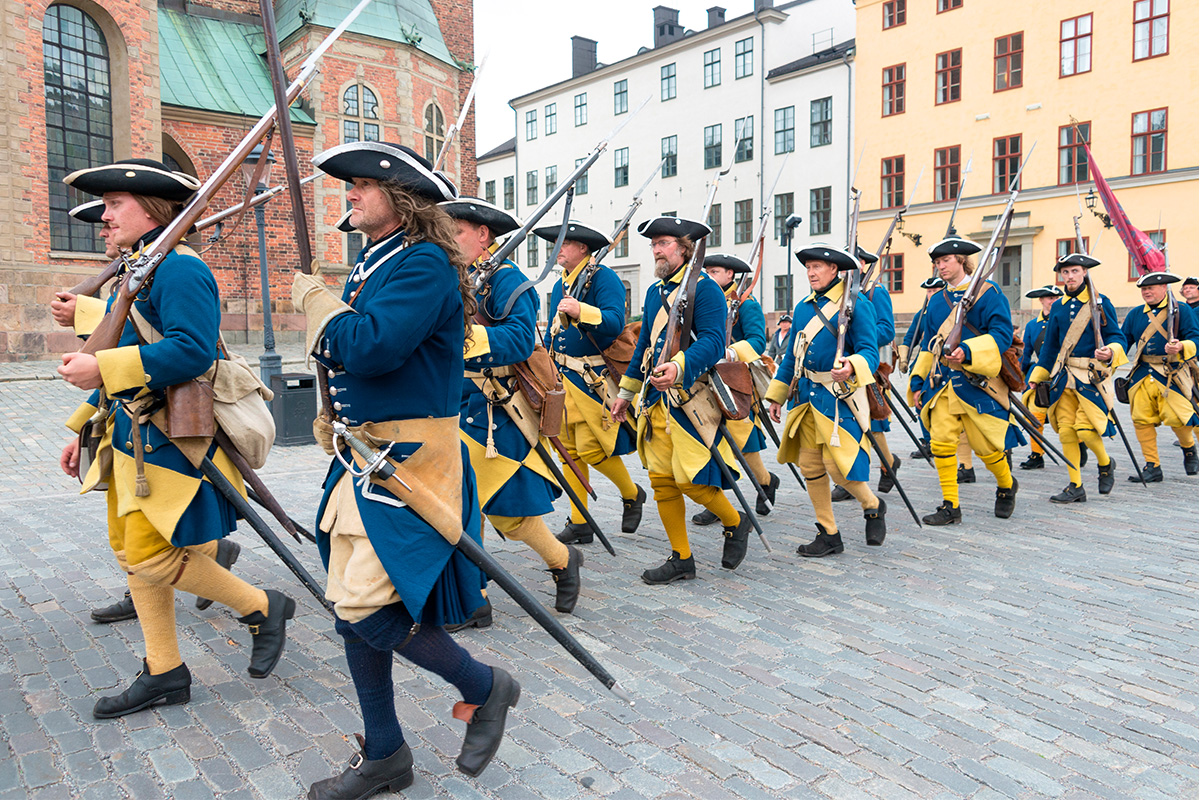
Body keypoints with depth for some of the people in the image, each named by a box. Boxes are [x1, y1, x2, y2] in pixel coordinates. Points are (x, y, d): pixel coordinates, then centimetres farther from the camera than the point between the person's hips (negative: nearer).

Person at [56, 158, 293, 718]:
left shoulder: (179, 269, -15)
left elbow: (191, 352, -28)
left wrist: (101, 368, -24)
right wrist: (83, 428, 22)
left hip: (169, 443, -10)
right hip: (130, 440, 10)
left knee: (151, 557, -8)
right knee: (131, 552, 13)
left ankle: (263, 609, 11)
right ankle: (164, 674, 25)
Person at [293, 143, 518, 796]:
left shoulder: (423, 264, -14)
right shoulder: (372, 263, 15)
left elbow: (371, 348, -26)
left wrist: (316, 301, -9)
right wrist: (335, 418, 7)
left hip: (408, 464, -9)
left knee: (369, 608, -11)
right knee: (353, 609, 12)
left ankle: (485, 687, 14)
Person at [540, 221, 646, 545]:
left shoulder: (603, 278, -9)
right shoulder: (559, 285, 16)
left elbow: (615, 322, -21)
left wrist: (581, 311, -34)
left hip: (595, 378, -8)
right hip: (562, 376, 8)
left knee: (591, 448, -9)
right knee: (570, 450, 6)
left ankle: (632, 494, 20)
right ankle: (579, 524, 14)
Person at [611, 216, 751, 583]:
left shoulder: (704, 287, -8)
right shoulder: (654, 291, 16)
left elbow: (713, 341, -20)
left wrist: (679, 367, -37)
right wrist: (626, 392, 24)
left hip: (693, 399, -7)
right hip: (658, 398, 8)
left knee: (690, 477, -9)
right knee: (662, 480, 6)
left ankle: (735, 523, 20)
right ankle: (681, 559, 18)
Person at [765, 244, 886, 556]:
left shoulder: (856, 303, -6)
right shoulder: (803, 307, 13)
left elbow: (870, 351, -13)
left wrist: (852, 367, -35)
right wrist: (776, 396, 18)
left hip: (839, 398, -6)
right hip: (805, 395, 7)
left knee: (838, 466, -8)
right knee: (810, 466, 7)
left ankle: (873, 507, 23)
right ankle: (828, 535, 19)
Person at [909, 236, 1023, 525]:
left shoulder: (989, 292, -3)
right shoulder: (936, 301, 14)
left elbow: (1002, 334, -14)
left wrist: (968, 352, -29)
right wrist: (918, 382, 13)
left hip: (977, 384, -4)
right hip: (942, 384, 5)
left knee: (987, 447, 4)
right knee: (940, 442, -6)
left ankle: (1007, 486, 34)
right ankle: (950, 507, 3)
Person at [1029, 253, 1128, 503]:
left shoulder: (1101, 303, -1)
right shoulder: (1058, 307, 12)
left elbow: (1117, 337, -3)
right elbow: (1050, 345, 19)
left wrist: (1111, 352, -25)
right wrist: (1037, 375, 15)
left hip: (1092, 376, -4)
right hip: (1064, 377, 5)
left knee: (1085, 429, -13)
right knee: (1066, 430, 0)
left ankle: (1106, 464, 20)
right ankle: (1076, 487, 9)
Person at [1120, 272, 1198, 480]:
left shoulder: (1182, 310, 2)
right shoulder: (1134, 314, 13)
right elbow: (1122, 340, 14)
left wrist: (1181, 347, -27)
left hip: (1172, 374, -4)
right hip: (1142, 375, 4)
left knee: (1176, 417, -10)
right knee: (1141, 420, -2)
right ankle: (1152, 467, 8)